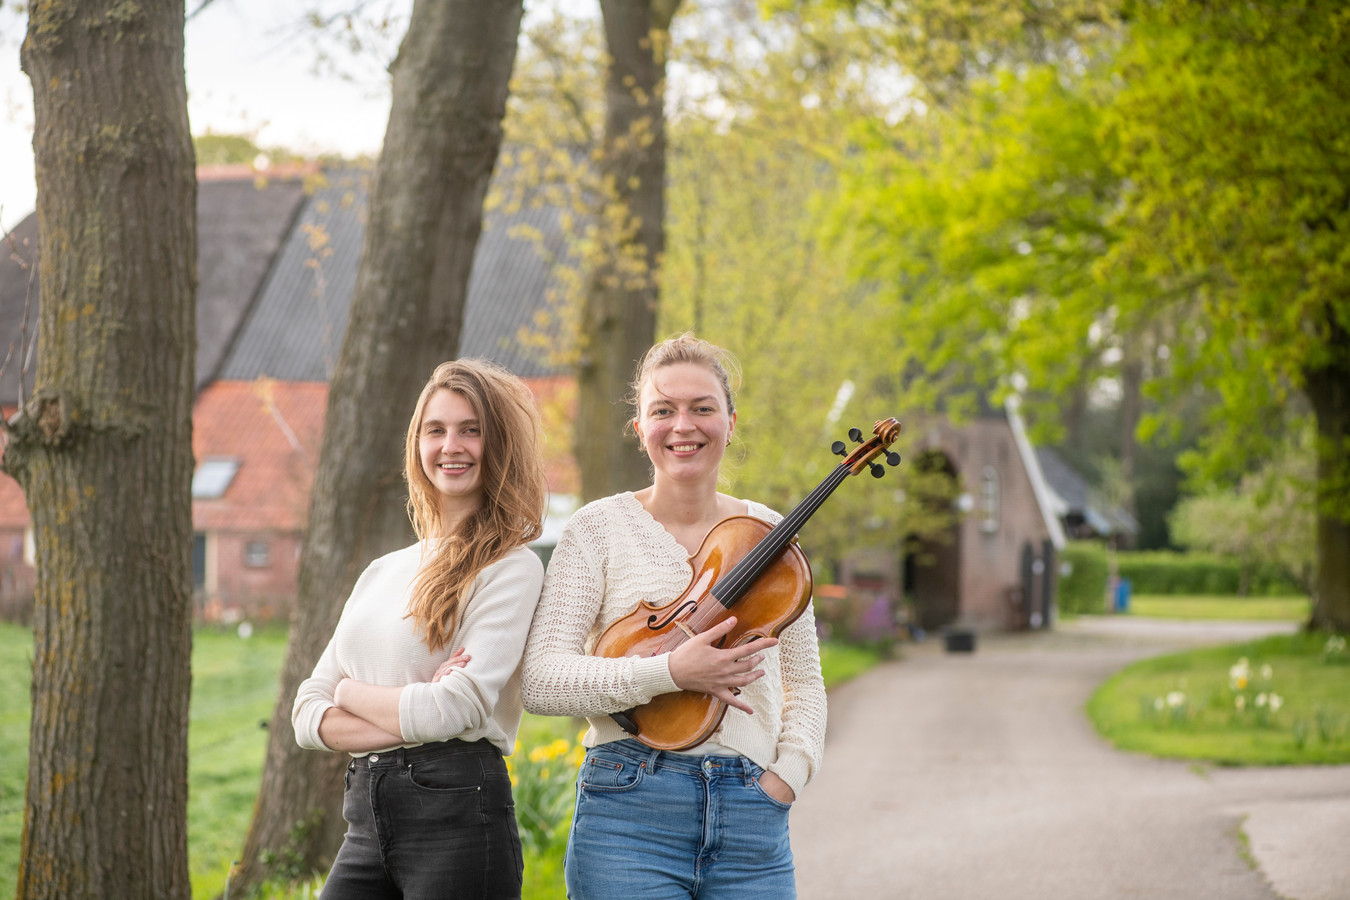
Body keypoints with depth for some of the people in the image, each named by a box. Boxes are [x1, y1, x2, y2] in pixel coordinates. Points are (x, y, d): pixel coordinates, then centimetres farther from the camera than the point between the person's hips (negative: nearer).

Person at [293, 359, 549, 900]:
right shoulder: (382, 572, 17)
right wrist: (408, 717, -8)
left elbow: (457, 708, -15)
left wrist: (352, 693, 1)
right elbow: (308, 716, 10)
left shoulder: (512, 568, -3)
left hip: (458, 814, -6)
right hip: (366, 823, 6)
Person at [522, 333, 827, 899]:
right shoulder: (601, 528, 0)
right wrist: (671, 672, -20)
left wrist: (789, 771, 0)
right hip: (633, 812, -3)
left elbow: (804, 682, 18)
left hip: (753, 817, 3)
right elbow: (539, 681, -9)